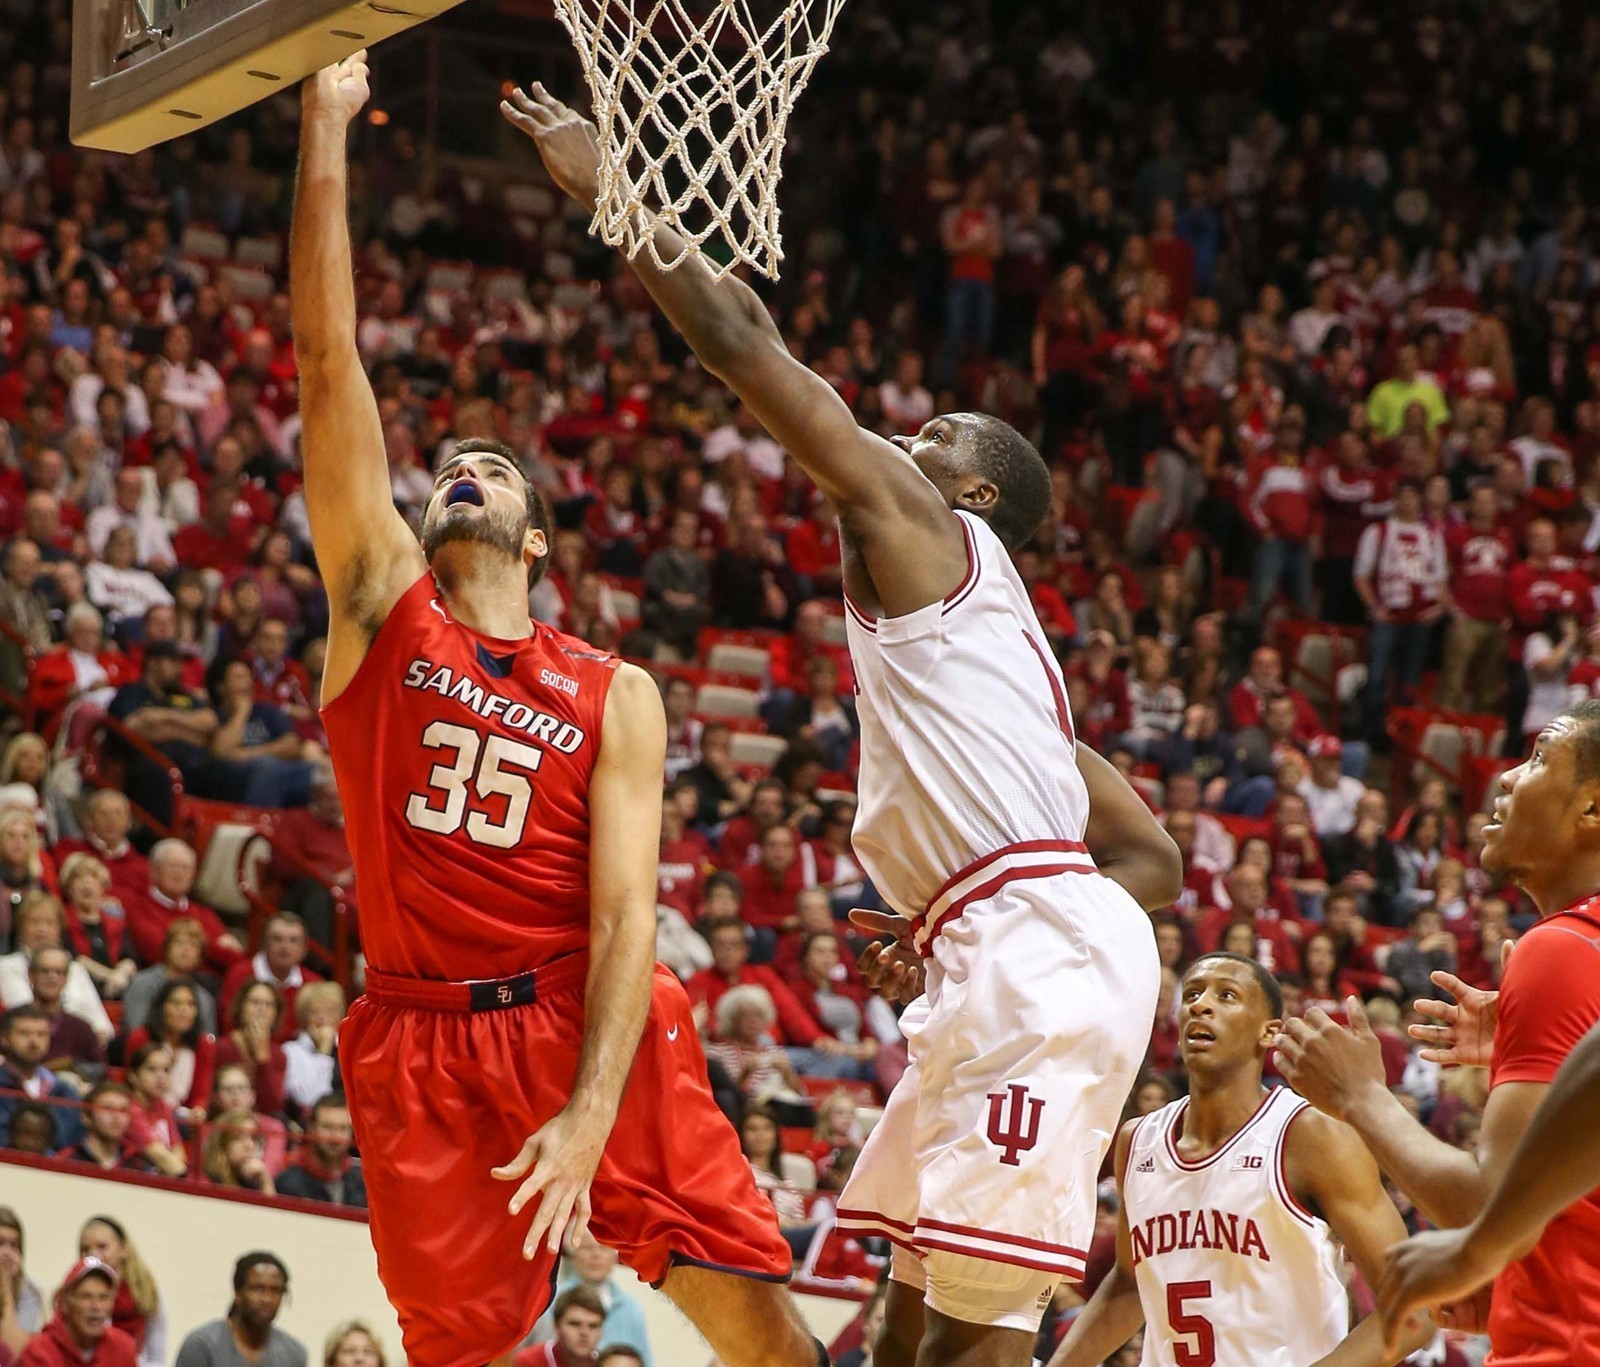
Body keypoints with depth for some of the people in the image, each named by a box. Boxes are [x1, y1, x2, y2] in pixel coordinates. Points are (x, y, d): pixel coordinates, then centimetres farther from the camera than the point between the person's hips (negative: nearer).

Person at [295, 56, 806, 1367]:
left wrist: (590, 1115, -19)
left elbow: (626, 914, -4)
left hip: (590, 1024, 0)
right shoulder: (383, 606, 8)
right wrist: (326, 129, -4)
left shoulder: (616, 697, 6)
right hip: (422, 1046, 0)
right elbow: (327, 358, 1)